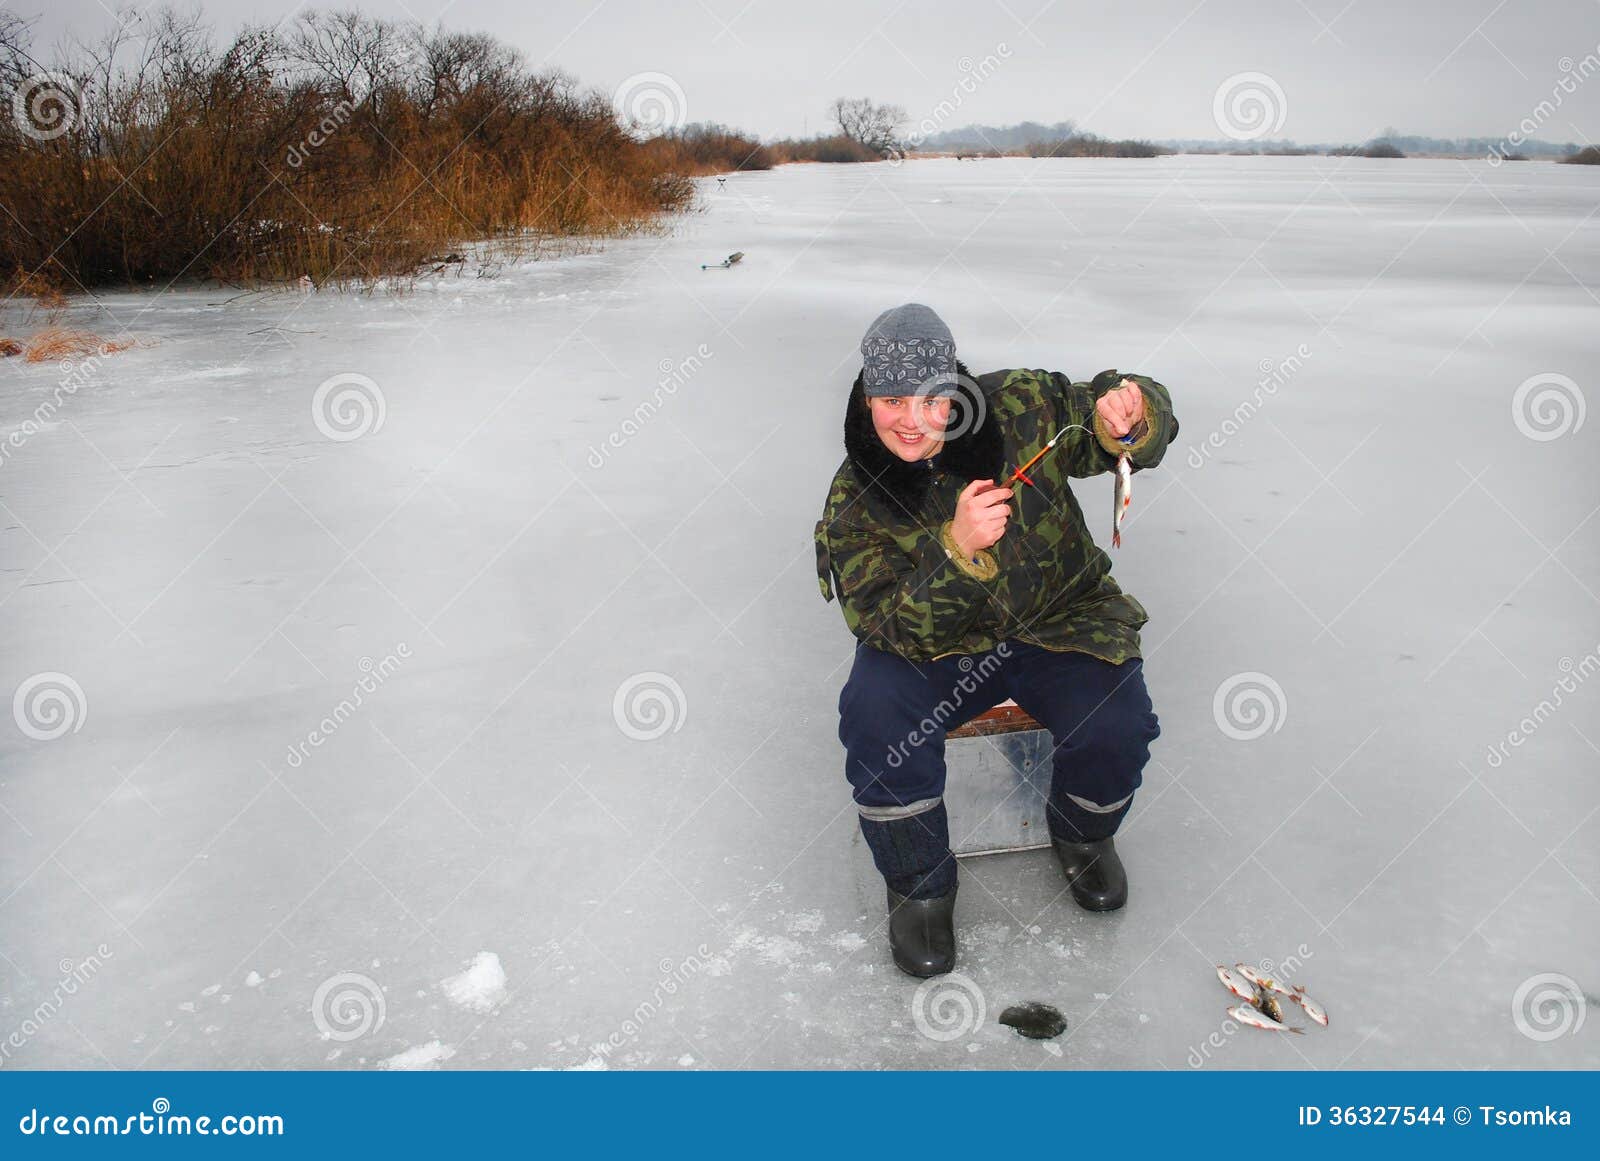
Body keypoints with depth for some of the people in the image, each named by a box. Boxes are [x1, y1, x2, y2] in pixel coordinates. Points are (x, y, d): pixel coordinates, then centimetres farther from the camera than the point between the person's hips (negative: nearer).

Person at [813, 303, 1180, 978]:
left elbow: (1145, 427, -1)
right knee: (875, 713, -28)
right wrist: (957, 549, -39)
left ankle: (1081, 835, 13)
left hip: (1061, 623, 1)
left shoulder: (1021, 408, -12)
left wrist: (1128, 419, -28)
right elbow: (889, 626, -22)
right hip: (937, 645, 0)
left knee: (1115, 730, -25)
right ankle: (919, 885, -2)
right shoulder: (855, 501, -13)